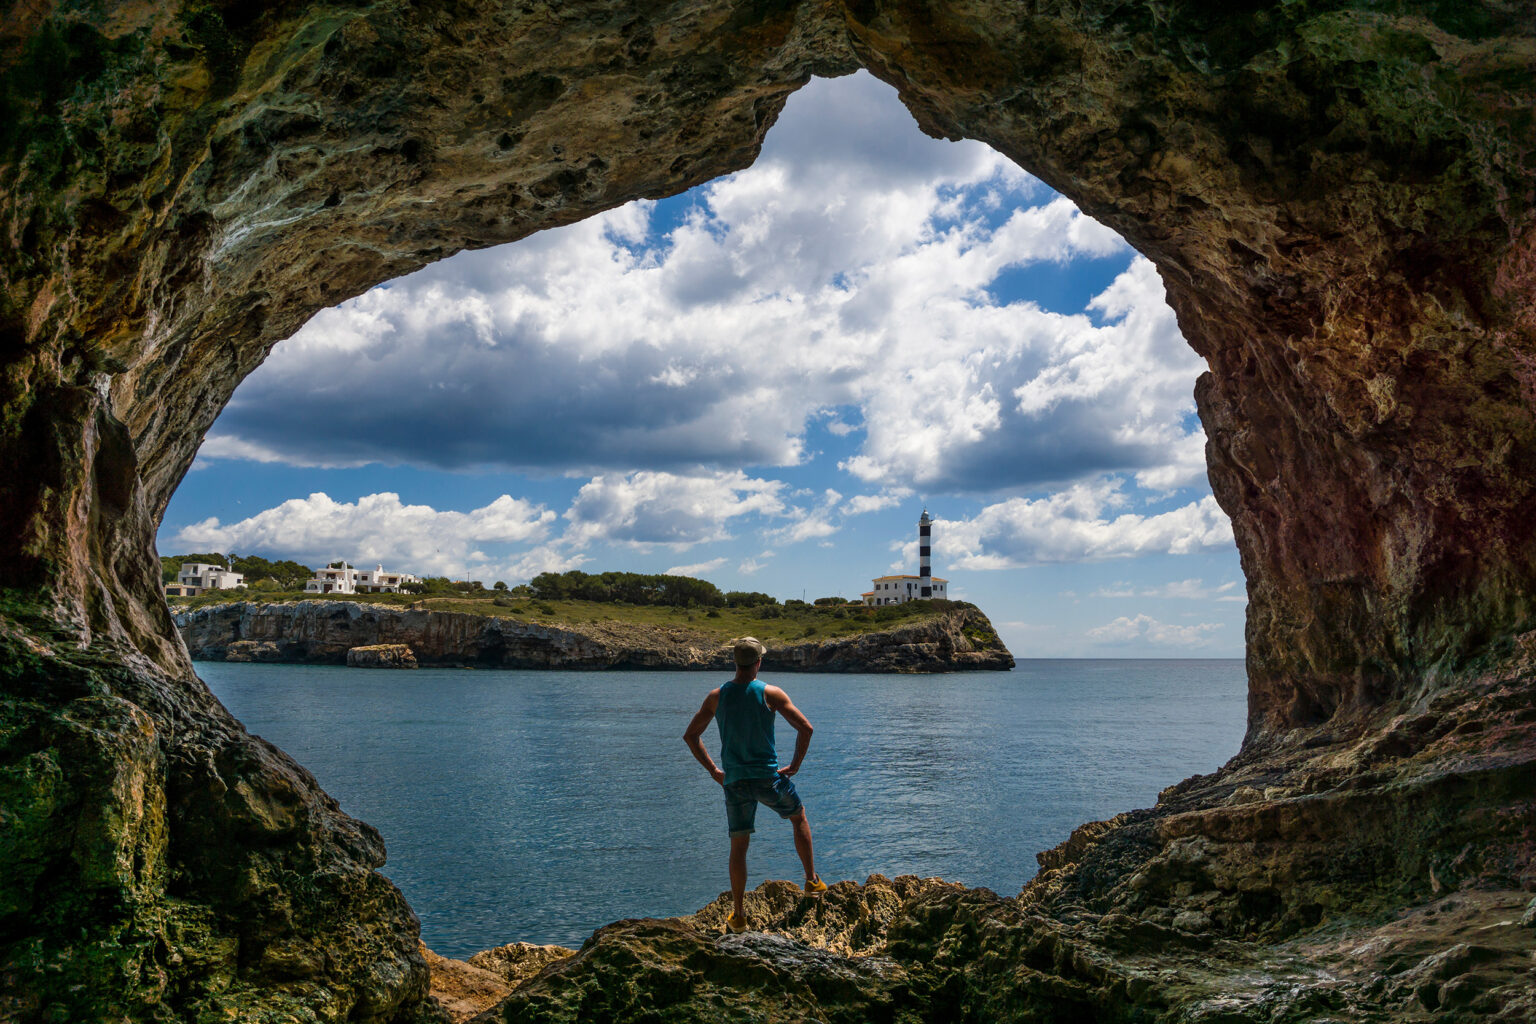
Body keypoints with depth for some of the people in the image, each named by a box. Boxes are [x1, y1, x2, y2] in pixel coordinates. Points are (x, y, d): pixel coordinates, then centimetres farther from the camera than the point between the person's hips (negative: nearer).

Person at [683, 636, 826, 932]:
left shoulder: (717, 697, 0)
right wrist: (795, 764, 1)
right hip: (768, 777, -2)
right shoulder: (770, 694, -8)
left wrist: (712, 769, 10)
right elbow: (805, 727, -10)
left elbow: (690, 735, 4)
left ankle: (738, 915, 13)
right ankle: (812, 880, 28)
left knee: (738, 846, 11)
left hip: (734, 782, 2)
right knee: (799, 818, 25)